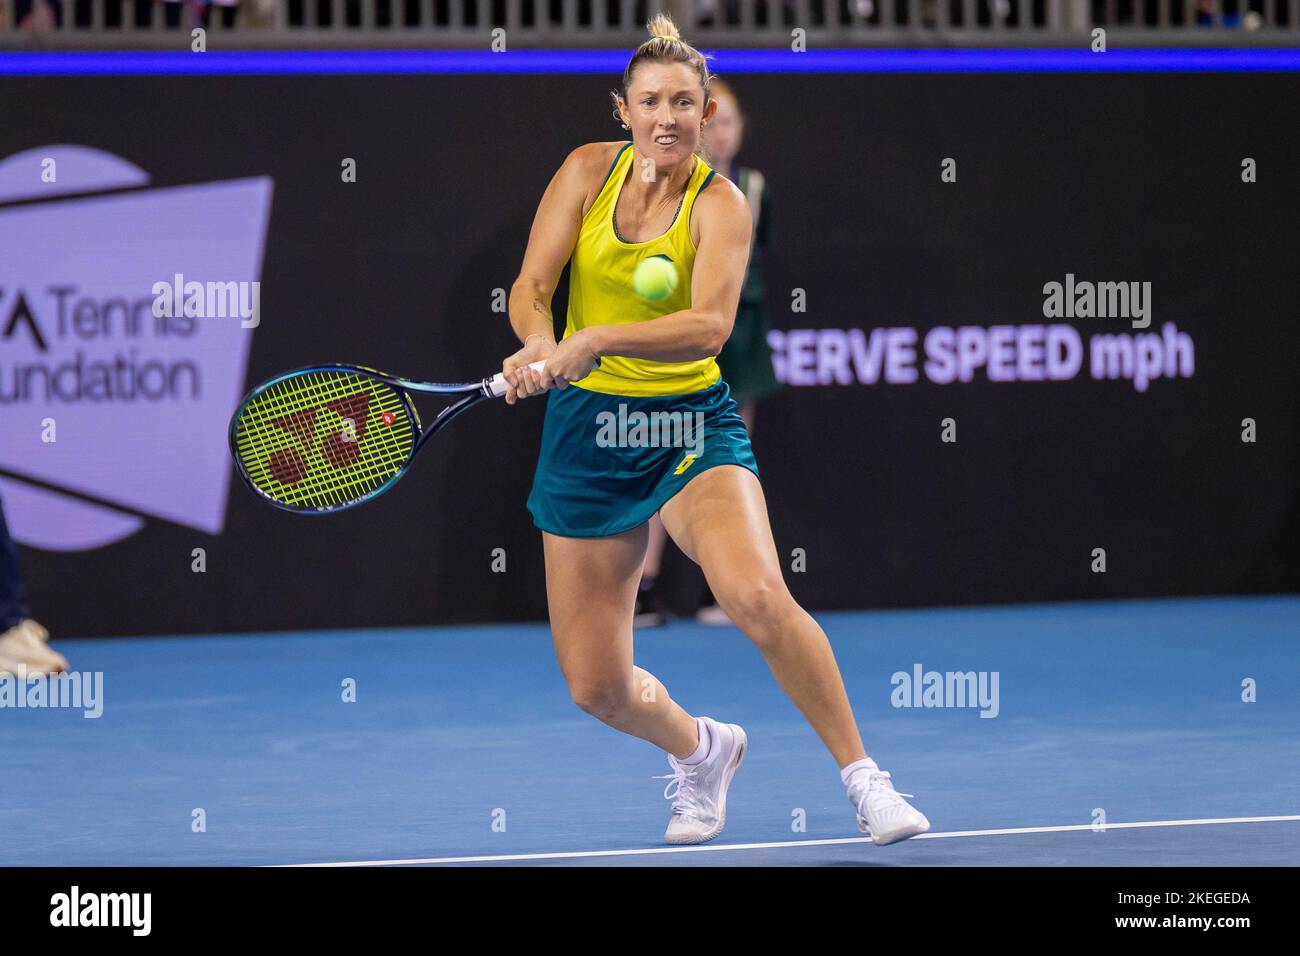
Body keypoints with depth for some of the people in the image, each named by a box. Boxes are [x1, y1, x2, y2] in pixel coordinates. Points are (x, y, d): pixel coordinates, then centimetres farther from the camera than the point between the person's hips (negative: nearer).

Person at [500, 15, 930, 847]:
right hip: (587, 425, 3)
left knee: (758, 596, -31)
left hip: (693, 422, -3)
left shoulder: (720, 203, -9)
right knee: (595, 685, 2)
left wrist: (594, 340, -39)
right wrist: (539, 341, -29)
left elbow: (710, 325, -25)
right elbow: (531, 286, -6)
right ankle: (702, 750, 36)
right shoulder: (590, 169, 0)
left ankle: (863, 777, -15)